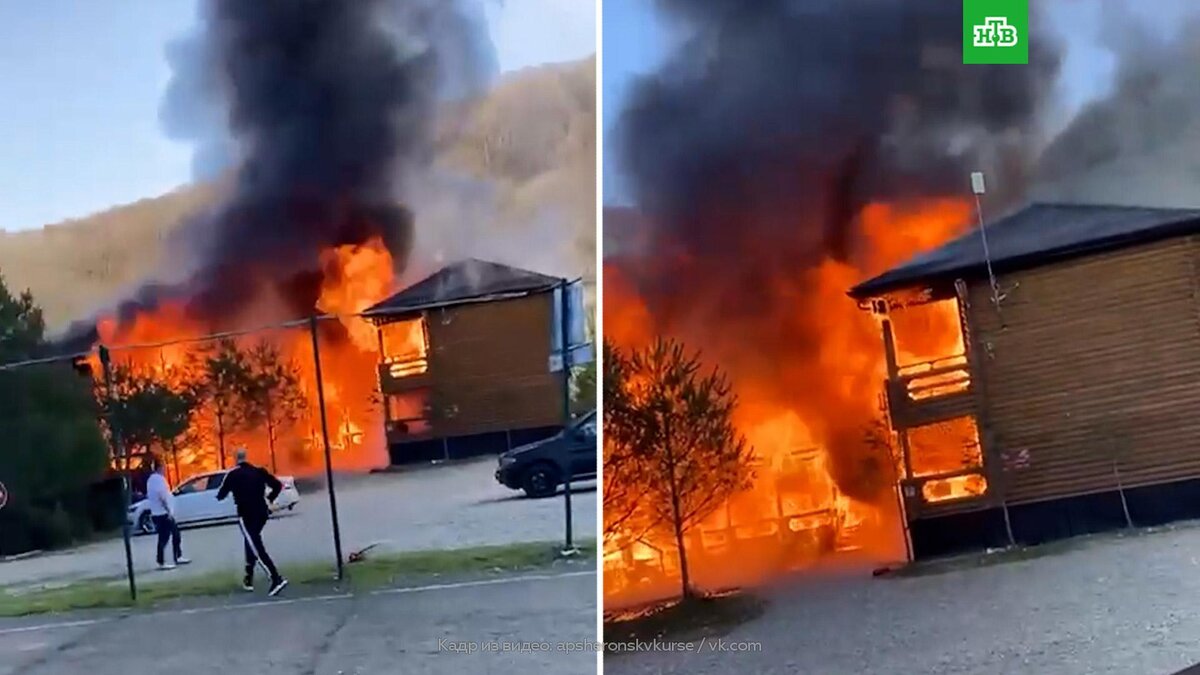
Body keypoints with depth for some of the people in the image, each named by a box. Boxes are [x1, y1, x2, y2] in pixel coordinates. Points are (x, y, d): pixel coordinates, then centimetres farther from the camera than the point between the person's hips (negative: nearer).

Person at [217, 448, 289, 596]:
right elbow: (278, 485, 4)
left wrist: (220, 494, 27)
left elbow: (221, 496, 3)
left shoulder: (233, 475, -3)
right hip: (262, 512, 6)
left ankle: (277, 578, -26)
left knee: (257, 549, -10)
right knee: (252, 543, 25)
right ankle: (249, 579, 28)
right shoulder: (259, 471, 9)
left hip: (246, 514, -6)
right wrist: (269, 500, 19)